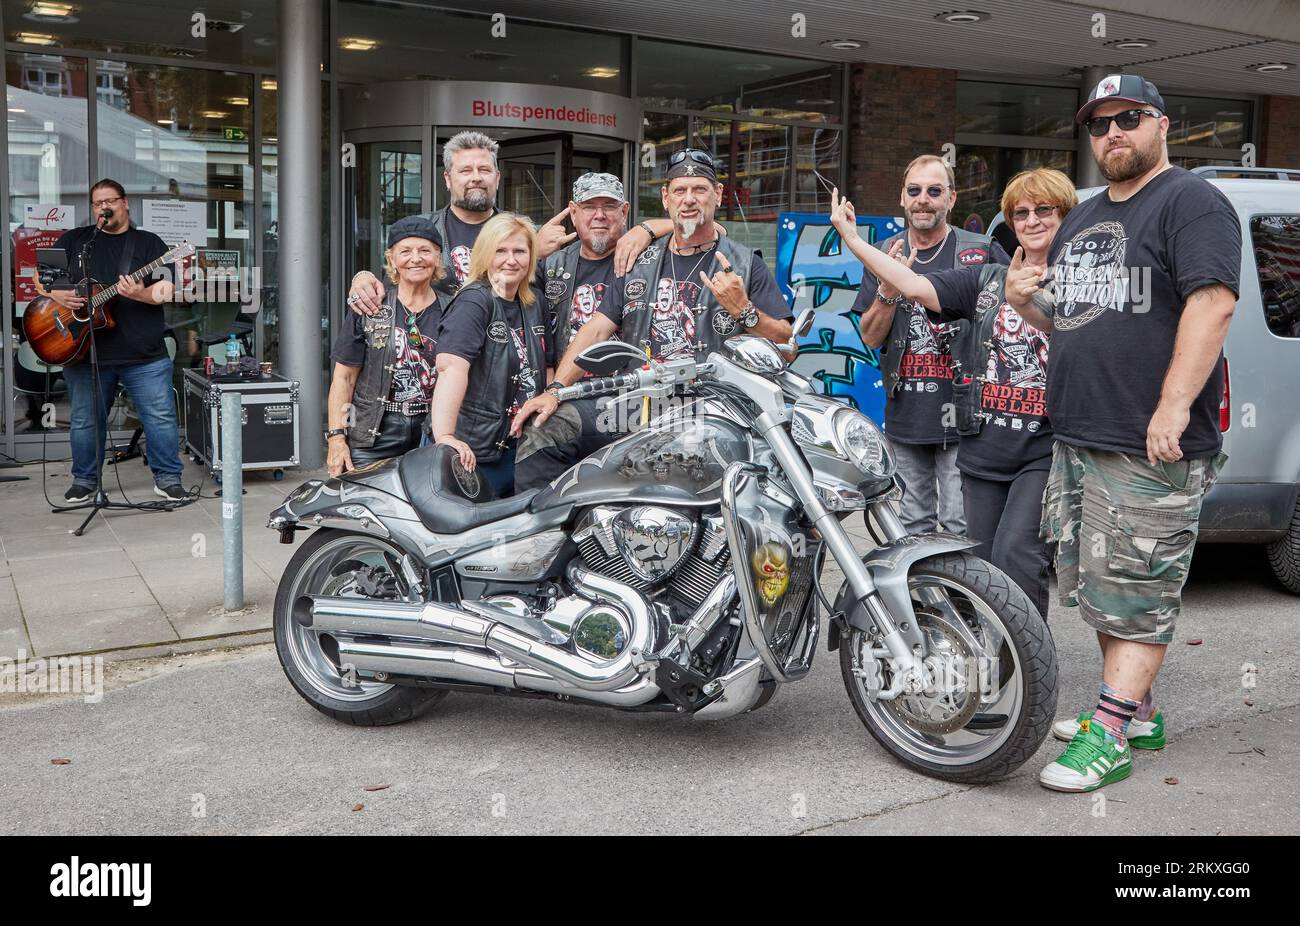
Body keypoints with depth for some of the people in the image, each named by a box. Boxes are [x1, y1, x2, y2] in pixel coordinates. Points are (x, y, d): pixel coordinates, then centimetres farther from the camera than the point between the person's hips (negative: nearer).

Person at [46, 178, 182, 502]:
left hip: (144, 353, -1)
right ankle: (84, 480, 24)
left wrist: (141, 294, -21)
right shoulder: (74, 240, 12)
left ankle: (167, 478, 9)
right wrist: (57, 295, -8)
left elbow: (166, 290, -1)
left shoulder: (148, 243, 7)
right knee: (85, 421, 9)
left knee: (161, 417, -2)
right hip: (85, 352, 2)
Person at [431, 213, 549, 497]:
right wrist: (445, 436, -38)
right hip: (473, 452, -7)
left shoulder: (534, 304, 12)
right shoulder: (474, 301, -13)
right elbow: (452, 366, -27)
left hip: (518, 449, 8)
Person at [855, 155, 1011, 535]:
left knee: (962, 529, -5)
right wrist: (888, 287, -12)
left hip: (961, 417, -4)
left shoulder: (983, 252, -2)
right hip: (905, 416, 4)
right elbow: (870, 337, 6)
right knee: (912, 528, 14)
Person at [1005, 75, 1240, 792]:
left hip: (1152, 448, -9)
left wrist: (1174, 405, -26)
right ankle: (1138, 712, 26)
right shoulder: (1080, 221, 21)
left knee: (1135, 590, -5)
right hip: (1076, 439, 9)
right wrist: (1025, 304, 5)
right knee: (1097, 586, 13)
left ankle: (1109, 735, -2)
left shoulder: (1191, 202, -5)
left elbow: (1213, 302, -18)